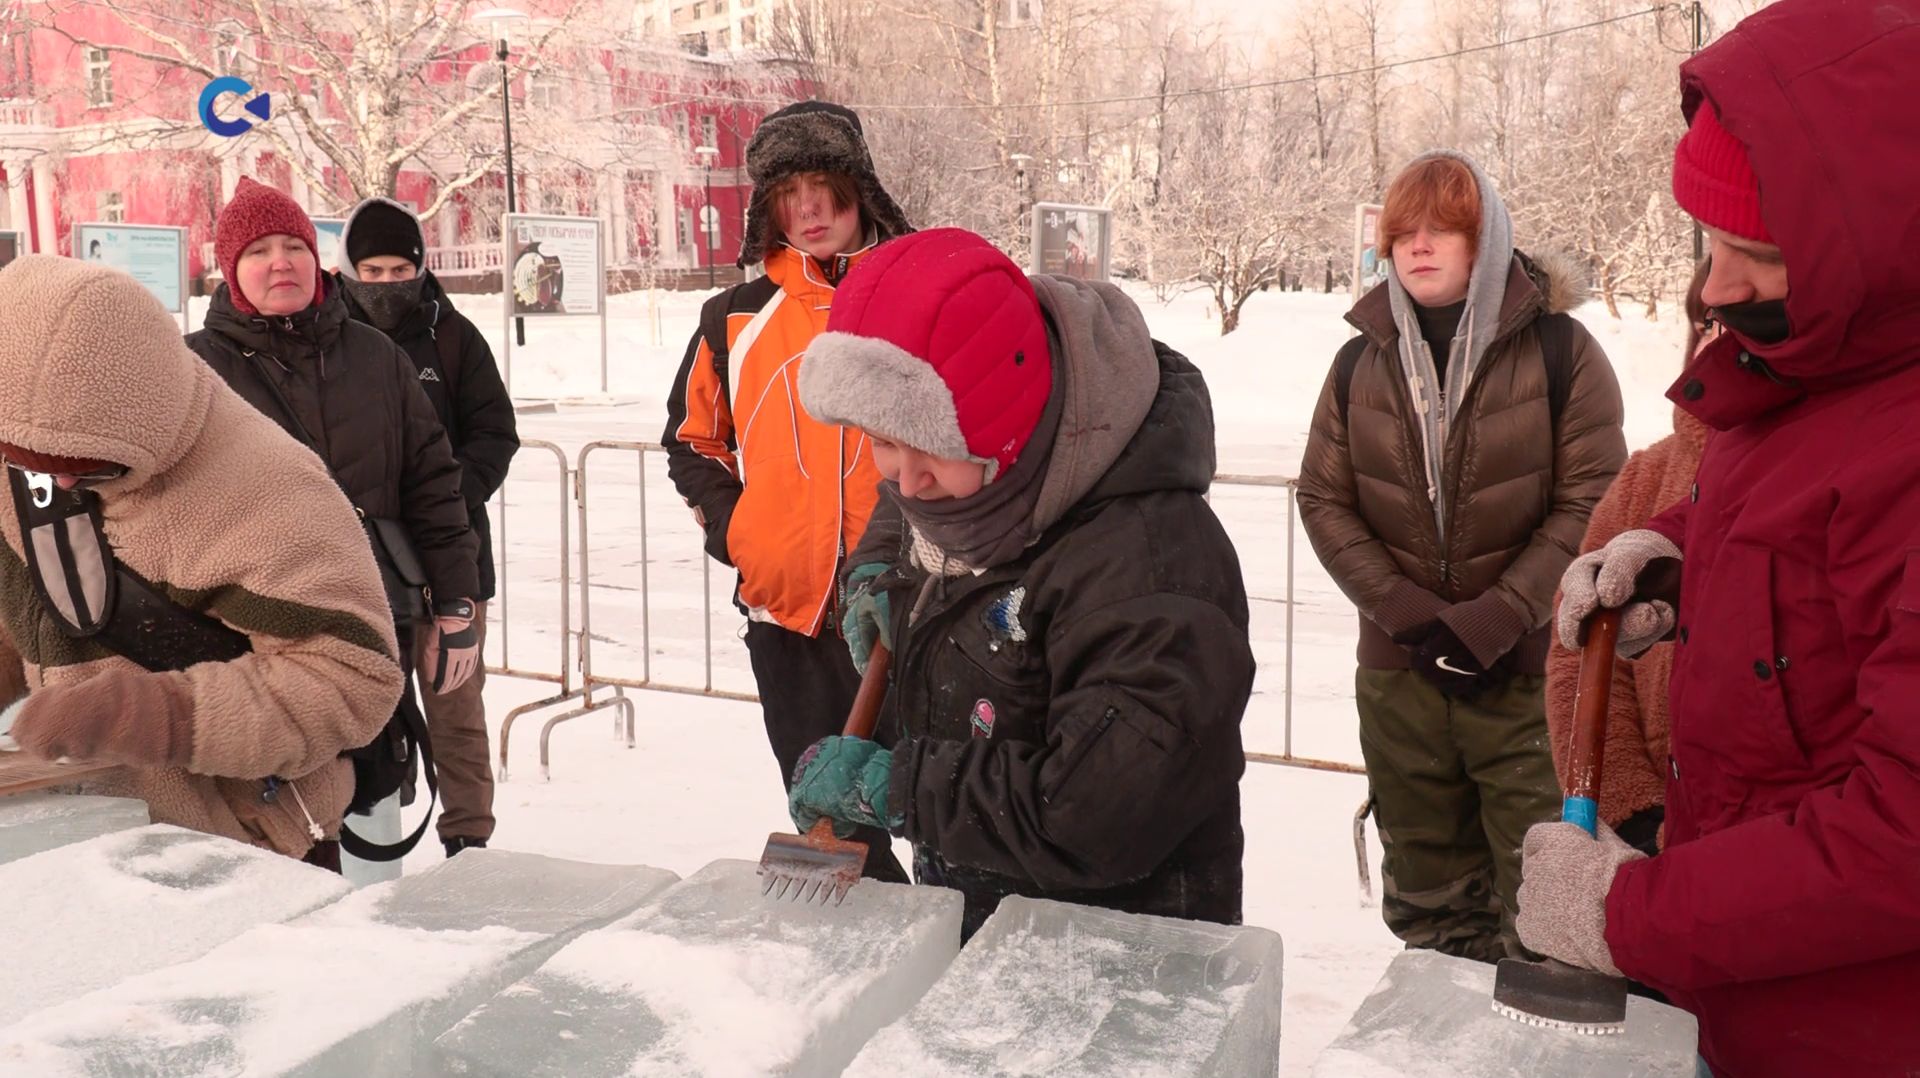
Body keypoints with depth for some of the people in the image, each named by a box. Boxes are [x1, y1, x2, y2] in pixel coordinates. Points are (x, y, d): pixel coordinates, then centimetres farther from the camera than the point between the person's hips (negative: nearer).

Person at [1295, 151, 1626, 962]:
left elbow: (1590, 503, -8)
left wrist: (1496, 618, -16)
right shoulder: (1363, 360, 5)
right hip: (1399, 668, 4)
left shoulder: (1559, 349, -5)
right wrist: (1402, 609, -10)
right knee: (1423, 892, 16)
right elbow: (1324, 500, 3)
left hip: (1529, 671, -3)